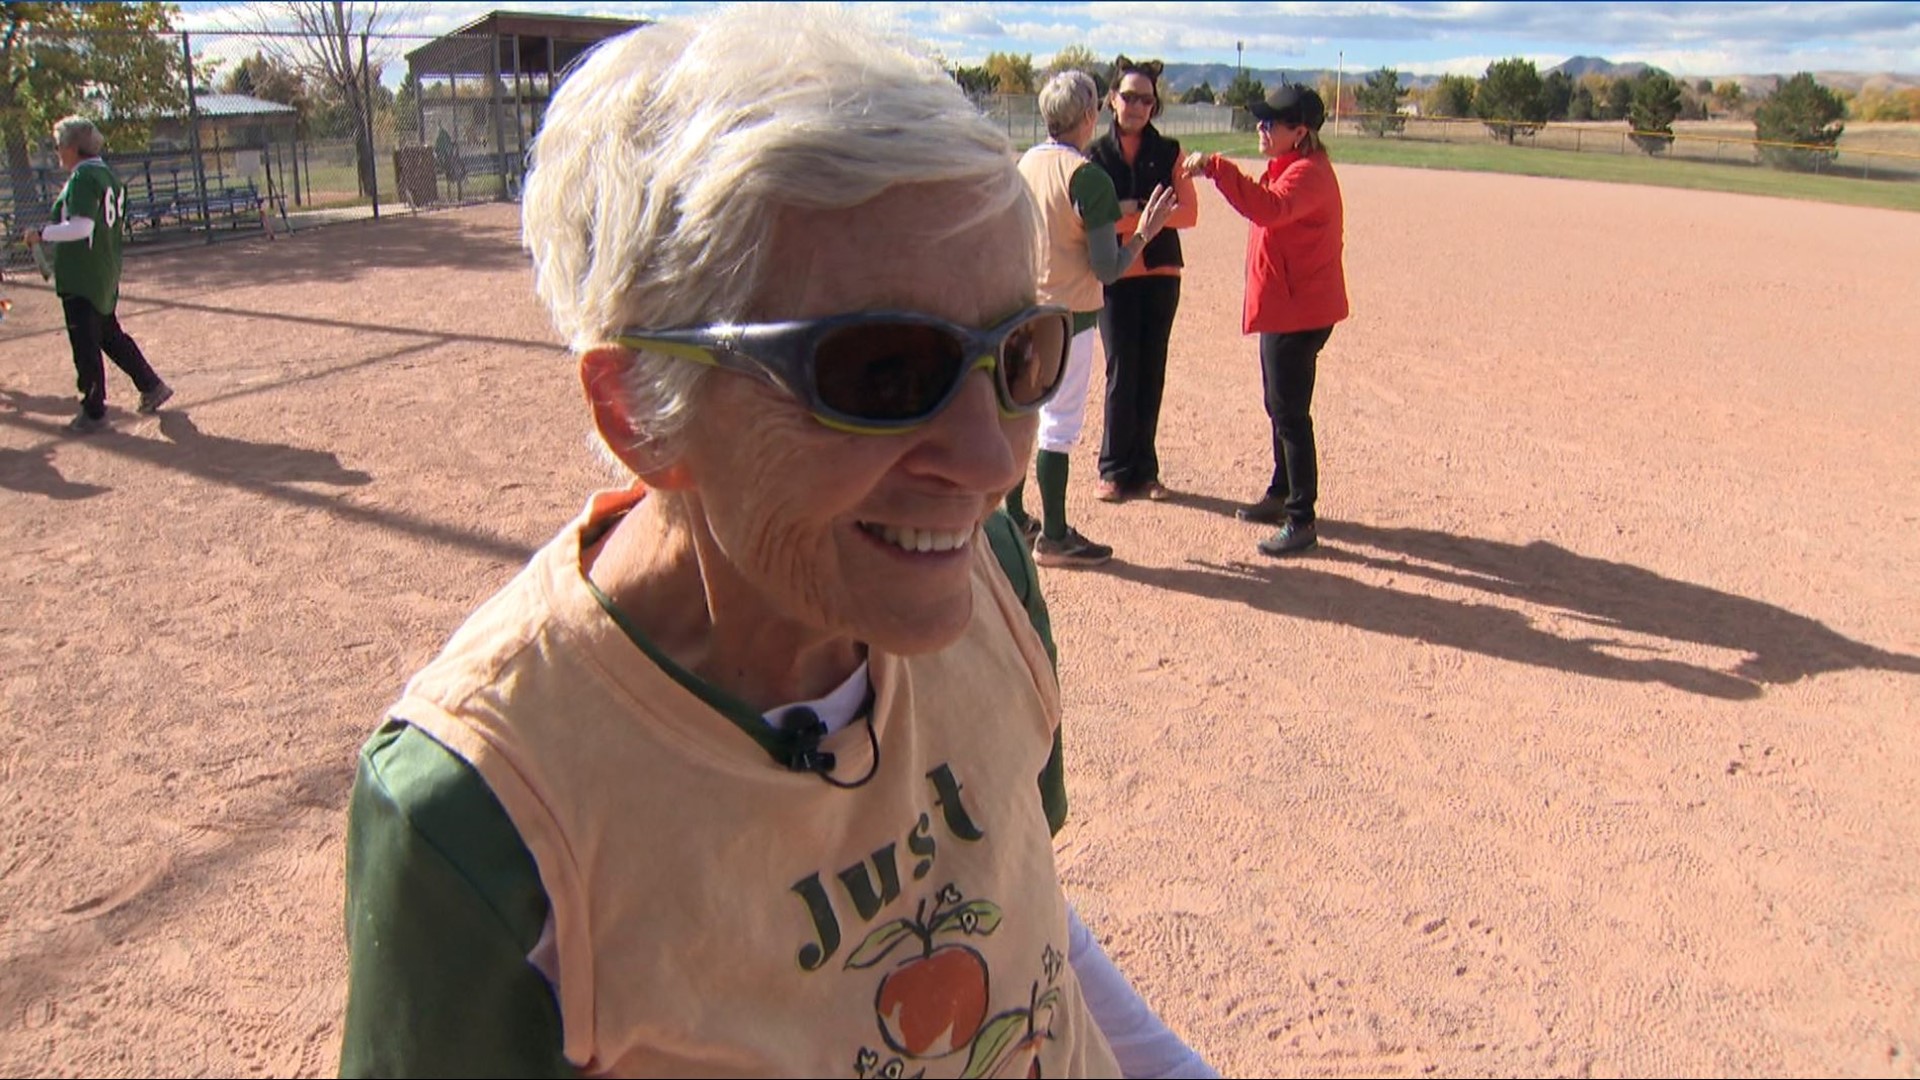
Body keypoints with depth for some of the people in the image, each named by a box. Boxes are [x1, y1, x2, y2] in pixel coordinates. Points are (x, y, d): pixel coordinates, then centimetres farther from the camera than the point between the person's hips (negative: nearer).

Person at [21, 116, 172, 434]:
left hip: (80, 277, -9)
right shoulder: (109, 175, 11)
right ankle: (152, 386, 22)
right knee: (110, 335, 20)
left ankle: (93, 412, 6)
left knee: (85, 343, -1)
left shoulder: (83, 177, -16)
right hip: (106, 275, 9)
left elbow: (81, 227, -25)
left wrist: (41, 234, -14)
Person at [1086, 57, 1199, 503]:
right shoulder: (1096, 154, 3)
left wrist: (1135, 211, -18)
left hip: (1161, 274, 2)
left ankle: (1144, 469, 15)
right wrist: (1146, 213, -19)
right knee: (1121, 372, -3)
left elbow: (1189, 212, -2)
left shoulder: (1168, 152, 6)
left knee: (1151, 373, 5)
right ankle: (1114, 470, 8)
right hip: (1115, 276, -2)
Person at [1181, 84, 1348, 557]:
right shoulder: (1288, 169, 16)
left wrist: (1214, 166, -39)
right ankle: (1282, 495, 34)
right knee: (1281, 407, 20)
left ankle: (1301, 521, -2)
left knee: (1290, 413, -8)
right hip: (1282, 307, 11)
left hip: (1299, 312, -11)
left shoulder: (1309, 173, -19)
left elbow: (1269, 208, -38)